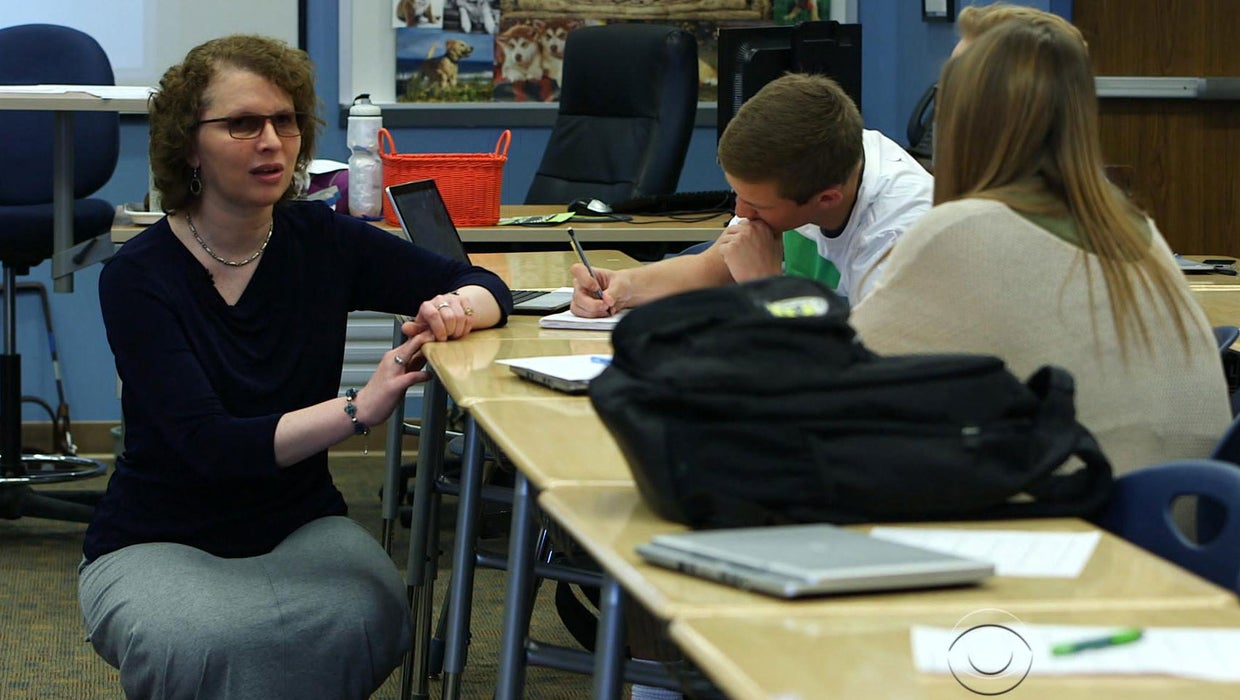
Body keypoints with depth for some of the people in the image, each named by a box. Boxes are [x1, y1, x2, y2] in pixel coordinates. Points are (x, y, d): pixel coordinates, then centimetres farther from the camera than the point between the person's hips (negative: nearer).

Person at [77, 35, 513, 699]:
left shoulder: (323, 241, -2)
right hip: (157, 544, -3)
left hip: (300, 528, 3)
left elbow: (486, 287, 5)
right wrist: (358, 408, -37)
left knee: (367, 620, -31)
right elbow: (210, 445, -24)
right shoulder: (137, 276, -14)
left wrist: (458, 308, -21)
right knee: (205, 643, -36)